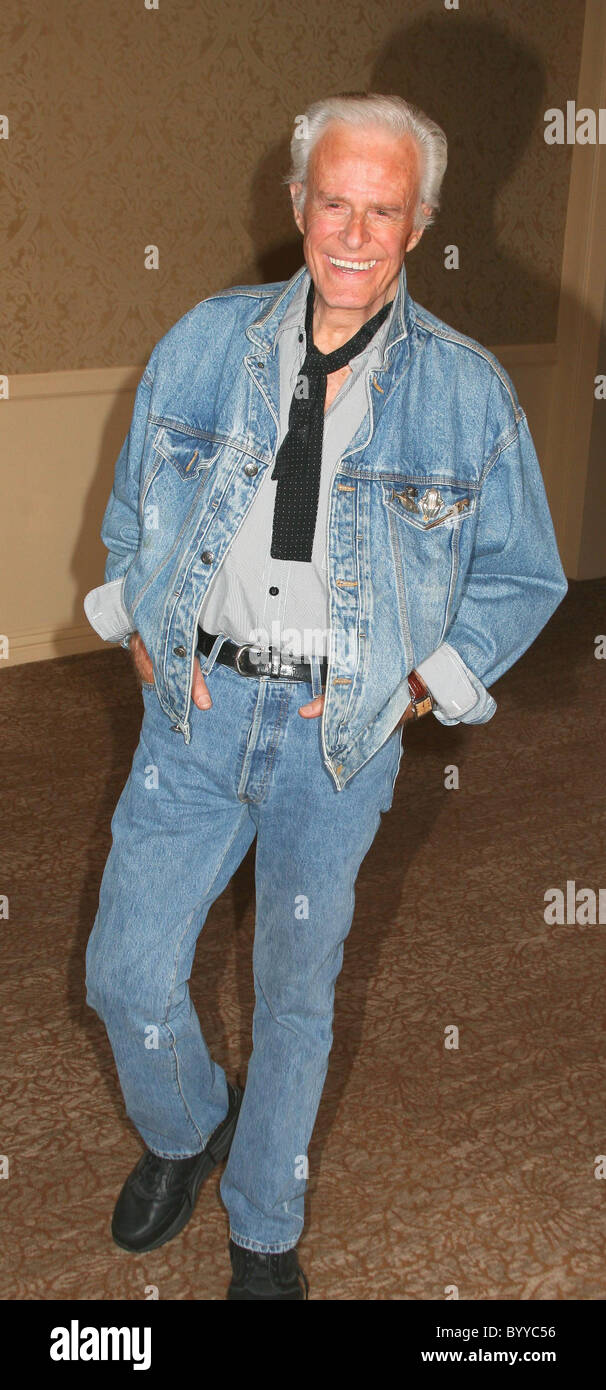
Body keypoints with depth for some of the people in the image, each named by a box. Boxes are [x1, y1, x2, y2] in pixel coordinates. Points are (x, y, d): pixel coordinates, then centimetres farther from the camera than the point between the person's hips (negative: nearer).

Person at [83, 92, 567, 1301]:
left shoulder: (467, 389, -6)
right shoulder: (209, 341, -1)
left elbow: (525, 577, 3)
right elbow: (133, 504, 14)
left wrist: (419, 687, -4)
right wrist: (142, 634, 4)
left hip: (341, 730, -1)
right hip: (196, 710, 2)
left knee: (296, 995, 13)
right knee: (128, 977, 4)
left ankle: (264, 1232, 38)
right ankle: (184, 1131, 40)